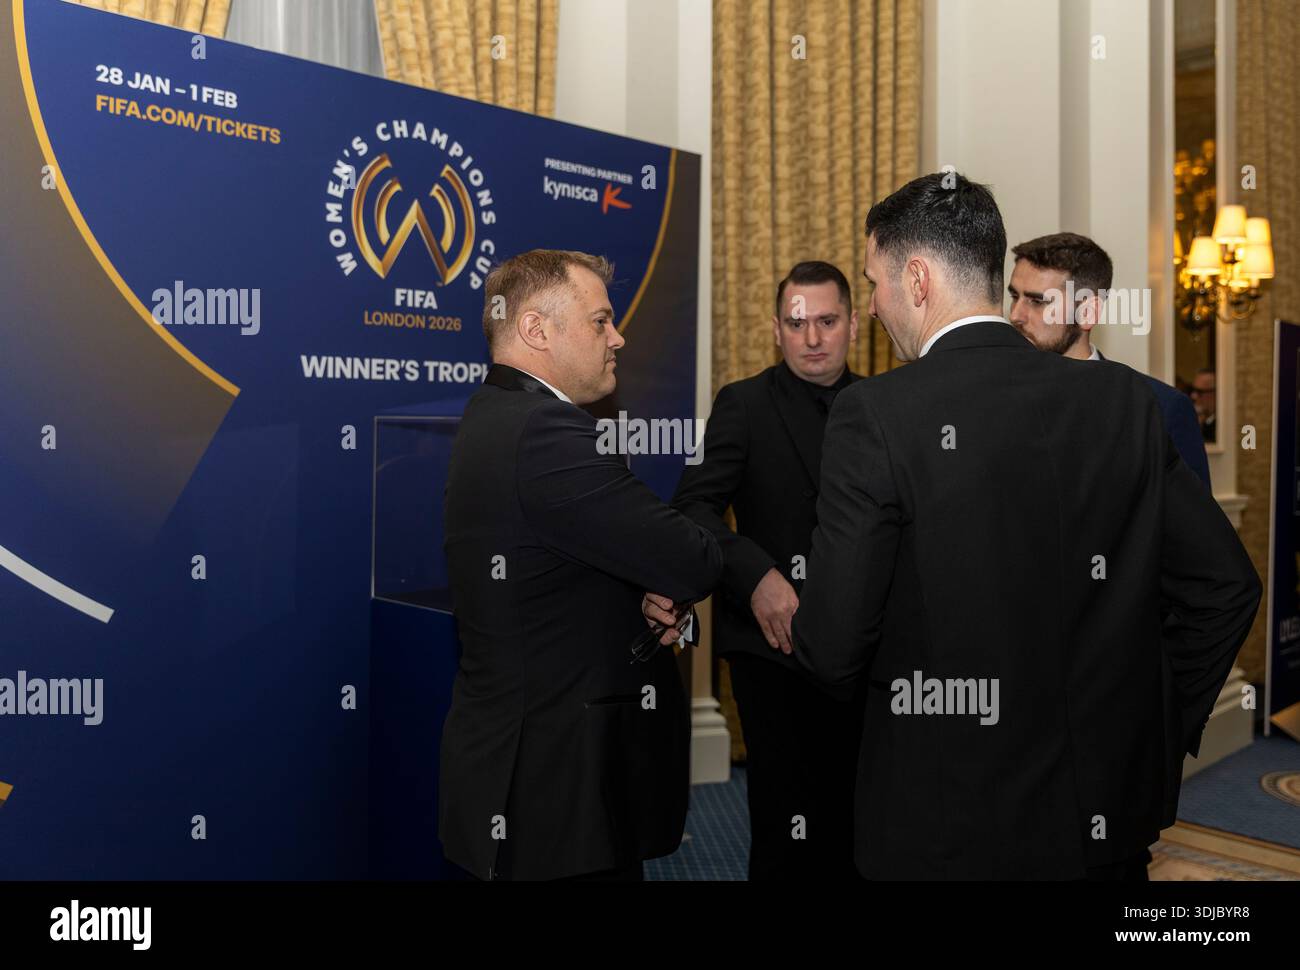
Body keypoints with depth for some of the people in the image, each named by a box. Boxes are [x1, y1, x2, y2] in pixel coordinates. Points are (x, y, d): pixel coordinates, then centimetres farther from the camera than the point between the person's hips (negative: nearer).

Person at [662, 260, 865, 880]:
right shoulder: (744, 404, -5)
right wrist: (756, 575, -28)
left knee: (853, 811, 16)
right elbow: (694, 508, -13)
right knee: (789, 821, 4)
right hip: (776, 642, -4)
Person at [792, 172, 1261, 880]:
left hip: (943, 831, -4)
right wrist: (1167, 728, 13)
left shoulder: (874, 414, -18)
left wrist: (801, 628, 5)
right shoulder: (1125, 399, -3)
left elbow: (833, 648, -18)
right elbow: (1226, 585, 2)